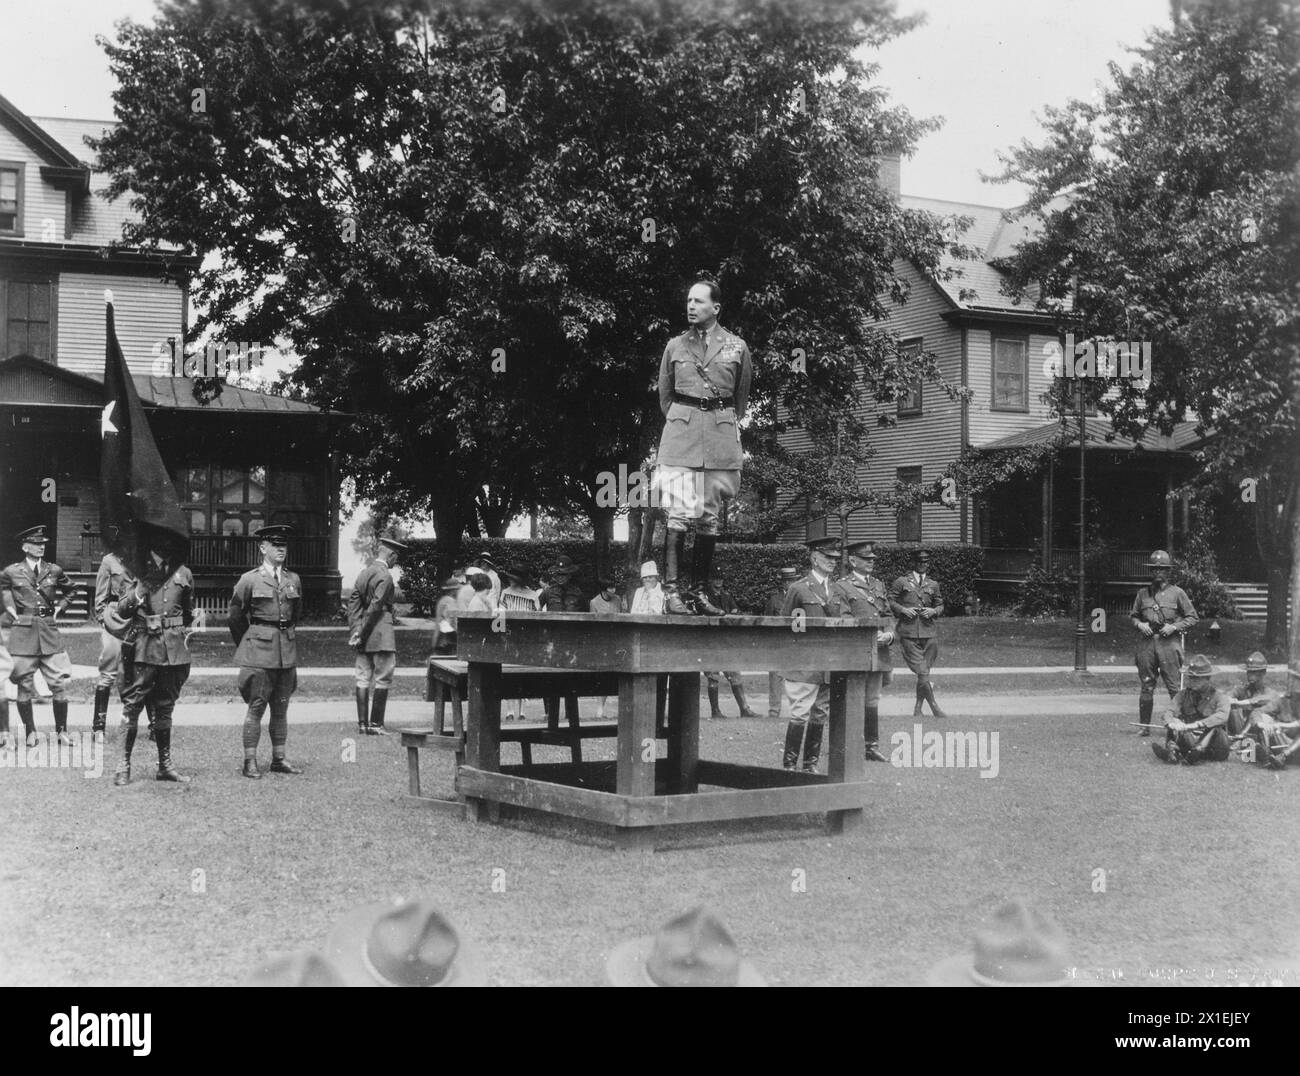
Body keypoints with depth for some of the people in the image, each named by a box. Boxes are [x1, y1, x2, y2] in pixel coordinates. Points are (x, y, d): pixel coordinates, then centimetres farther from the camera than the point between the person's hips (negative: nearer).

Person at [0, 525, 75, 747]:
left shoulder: (54, 571, 7)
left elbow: (69, 590, 24)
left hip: (49, 631, 1)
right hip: (23, 633, -1)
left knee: (60, 683, -4)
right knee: (24, 685, 2)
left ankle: (62, 731, 7)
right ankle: (30, 732, 13)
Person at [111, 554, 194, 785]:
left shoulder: (184, 575, 7)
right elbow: (121, 610, -5)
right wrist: (139, 590, -19)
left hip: (174, 651, 3)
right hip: (145, 647, -3)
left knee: (165, 708, 11)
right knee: (132, 706, -5)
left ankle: (165, 765, 17)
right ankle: (124, 765, 1)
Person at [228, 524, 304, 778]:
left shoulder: (294, 580, 8)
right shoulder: (250, 580, -3)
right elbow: (236, 616, 7)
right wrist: (246, 646, 14)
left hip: (287, 650, 4)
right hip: (259, 652, -4)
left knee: (281, 708, 8)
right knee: (256, 707, -4)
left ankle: (279, 759, 14)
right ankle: (250, 762, 0)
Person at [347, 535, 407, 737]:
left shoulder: (363, 572, 12)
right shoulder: (385, 576, -14)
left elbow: (352, 601, 9)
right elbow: (376, 607, -18)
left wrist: (355, 630, 4)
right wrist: (361, 634, -12)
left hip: (364, 636, 8)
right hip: (382, 634, -8)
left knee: (363, 679, 9)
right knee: (382, 680, -1)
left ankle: (362, 723, 11)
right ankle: (375, 724, 0)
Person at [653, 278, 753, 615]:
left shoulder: (737, 347, 8)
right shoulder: (675, 346, 9)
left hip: (721, 435, 1)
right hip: (680, 432, -1)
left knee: (710, 518, 3)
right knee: (678, 513, -11)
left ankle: (698, 591, 9)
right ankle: (672, 590, -12)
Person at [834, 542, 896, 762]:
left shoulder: (879, 586, 18)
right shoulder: (841, 587, -4)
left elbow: (888, 615, 18)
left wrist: (889, 634, -2)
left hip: (878, 652, 6)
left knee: (872, 700, 10)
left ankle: (872, 746, 17)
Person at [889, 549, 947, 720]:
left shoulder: (933, 585, 15)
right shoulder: (901, 582, 5)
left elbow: (940, 605, 21)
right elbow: (889, 601, 6)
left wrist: (933, 611, -1)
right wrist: (903, 609, -9)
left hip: (930, 633, 3)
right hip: (909, 633, -3)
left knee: (924, 673, 5)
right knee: (922, 673, -11)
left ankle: (917, 709, 16)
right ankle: (935, 708, -4)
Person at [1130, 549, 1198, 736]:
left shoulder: (1177, 593, 5)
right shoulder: (1142, 593, 12)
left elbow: (1192, 617, 7)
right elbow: (1133, 615, 21)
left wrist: (1174, 627, -7)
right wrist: (1139, 624, 0)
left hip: (1169, 642, -3)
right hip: (1146, 642, 3)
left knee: (1174, 686, -6)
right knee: (1146, 686, 4)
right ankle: (1144, 726, 8)